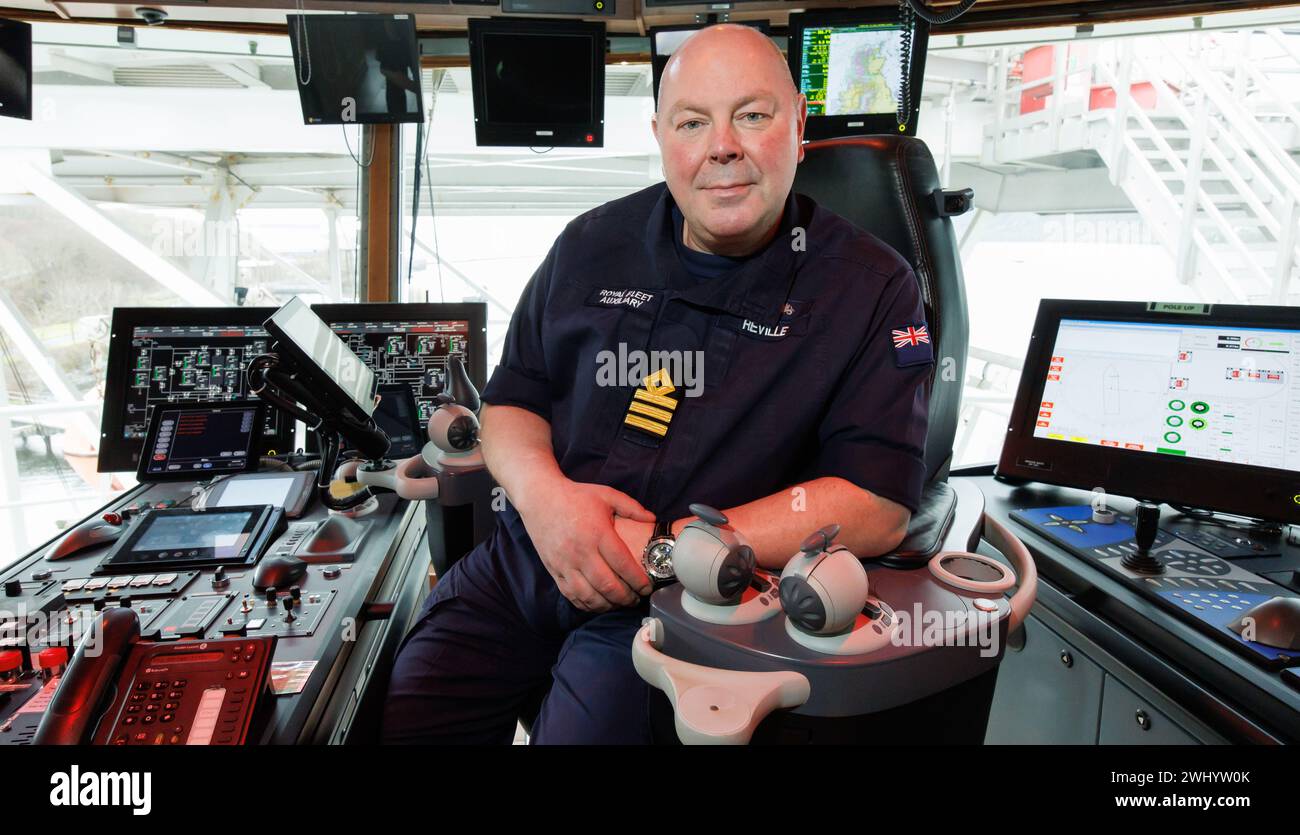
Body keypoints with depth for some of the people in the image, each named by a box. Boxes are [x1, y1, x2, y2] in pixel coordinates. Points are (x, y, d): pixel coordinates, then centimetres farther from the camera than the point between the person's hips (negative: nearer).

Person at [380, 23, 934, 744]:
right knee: (400, 723, -4)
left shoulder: (873, 289, -6)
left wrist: (667, 547, -19)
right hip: (524, 567, 4)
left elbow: (878, 505, -13)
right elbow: (510, 401, 11)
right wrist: (541, 491, -12)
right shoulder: (593, 246, 6)